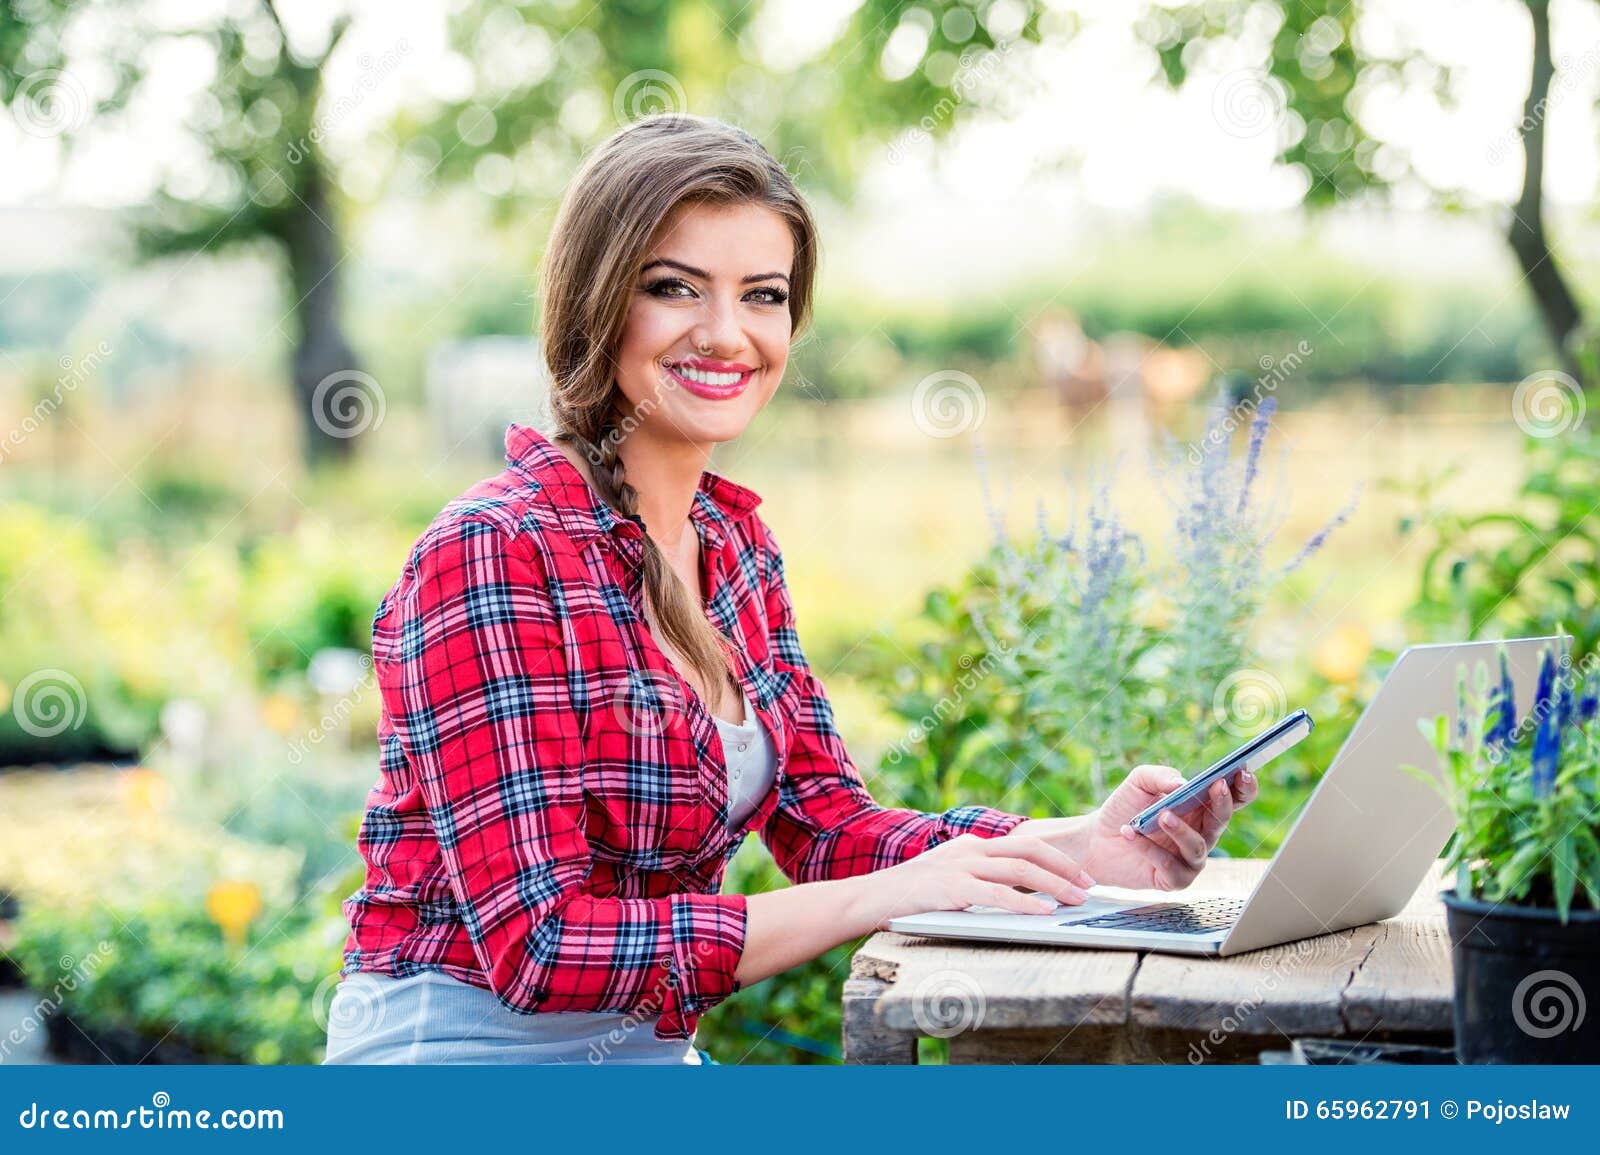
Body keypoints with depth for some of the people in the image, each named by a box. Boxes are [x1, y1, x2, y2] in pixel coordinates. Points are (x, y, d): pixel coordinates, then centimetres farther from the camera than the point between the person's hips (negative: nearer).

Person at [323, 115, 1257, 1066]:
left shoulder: (736, 540, 6)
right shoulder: (493, 555, -17)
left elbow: (825, 821, 5)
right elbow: (539, 946, -22)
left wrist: (1084, 847, -11)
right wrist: (887, 894, -27)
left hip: (649, 1050, 7)